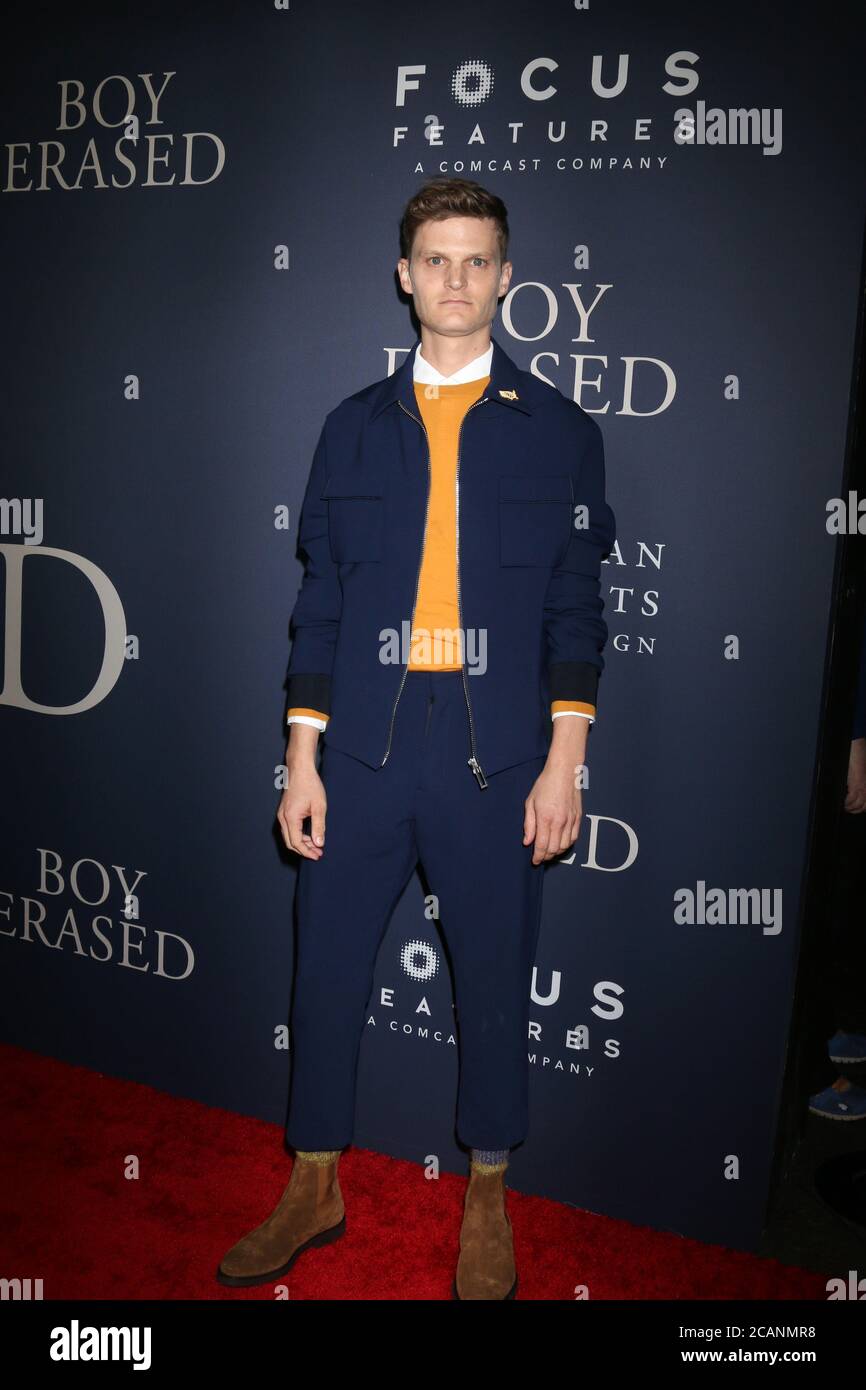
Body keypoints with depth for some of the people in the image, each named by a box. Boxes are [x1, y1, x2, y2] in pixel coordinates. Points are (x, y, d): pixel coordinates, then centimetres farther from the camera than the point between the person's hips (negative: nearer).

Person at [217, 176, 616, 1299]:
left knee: (494, 983, 10)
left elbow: (574, 608, 3)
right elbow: (321, 599, 8)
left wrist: (563, 762, -4)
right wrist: (302, 762, 3)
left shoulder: (558, 431, 6)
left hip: (497, 763, -1)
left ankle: (487, 1202, 33)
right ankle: (314, 1191, 32)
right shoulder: (355, 426, 10)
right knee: (325, 973, 9)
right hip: (361, 753, 2)